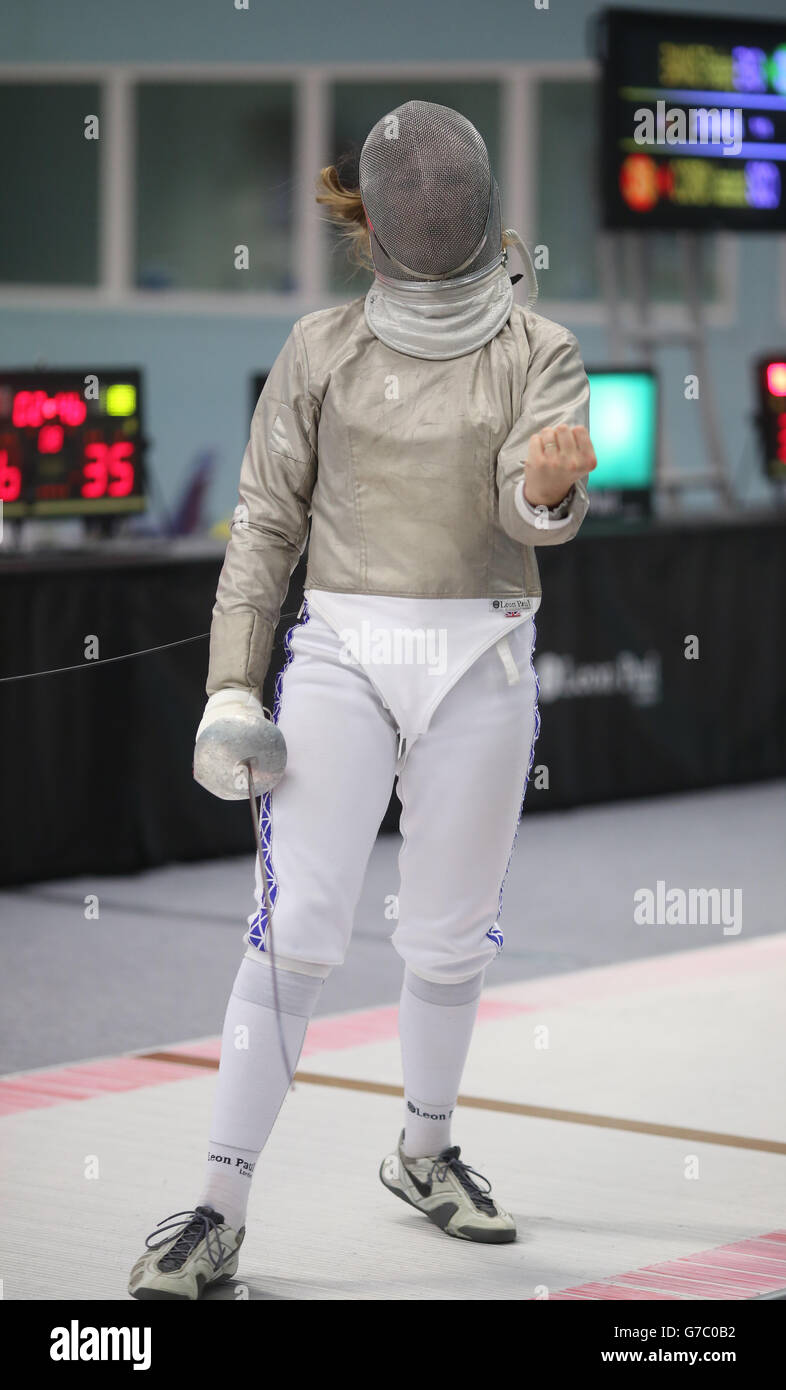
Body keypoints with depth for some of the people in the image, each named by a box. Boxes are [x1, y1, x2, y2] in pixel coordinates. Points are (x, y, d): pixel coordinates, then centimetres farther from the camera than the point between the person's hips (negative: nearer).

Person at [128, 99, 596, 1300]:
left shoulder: (538, 353, 0)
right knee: (296, 928, -12)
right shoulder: (322, 350, 1)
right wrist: (231, 688, -4)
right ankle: (221, 1210, -9)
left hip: (480, 663, 1)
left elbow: (536, 507, -16)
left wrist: (553, 483, -41)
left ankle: (422, 1153, 36)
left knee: (449, 934, 12)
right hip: (343, 652, -1)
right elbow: (266, 522, 4)